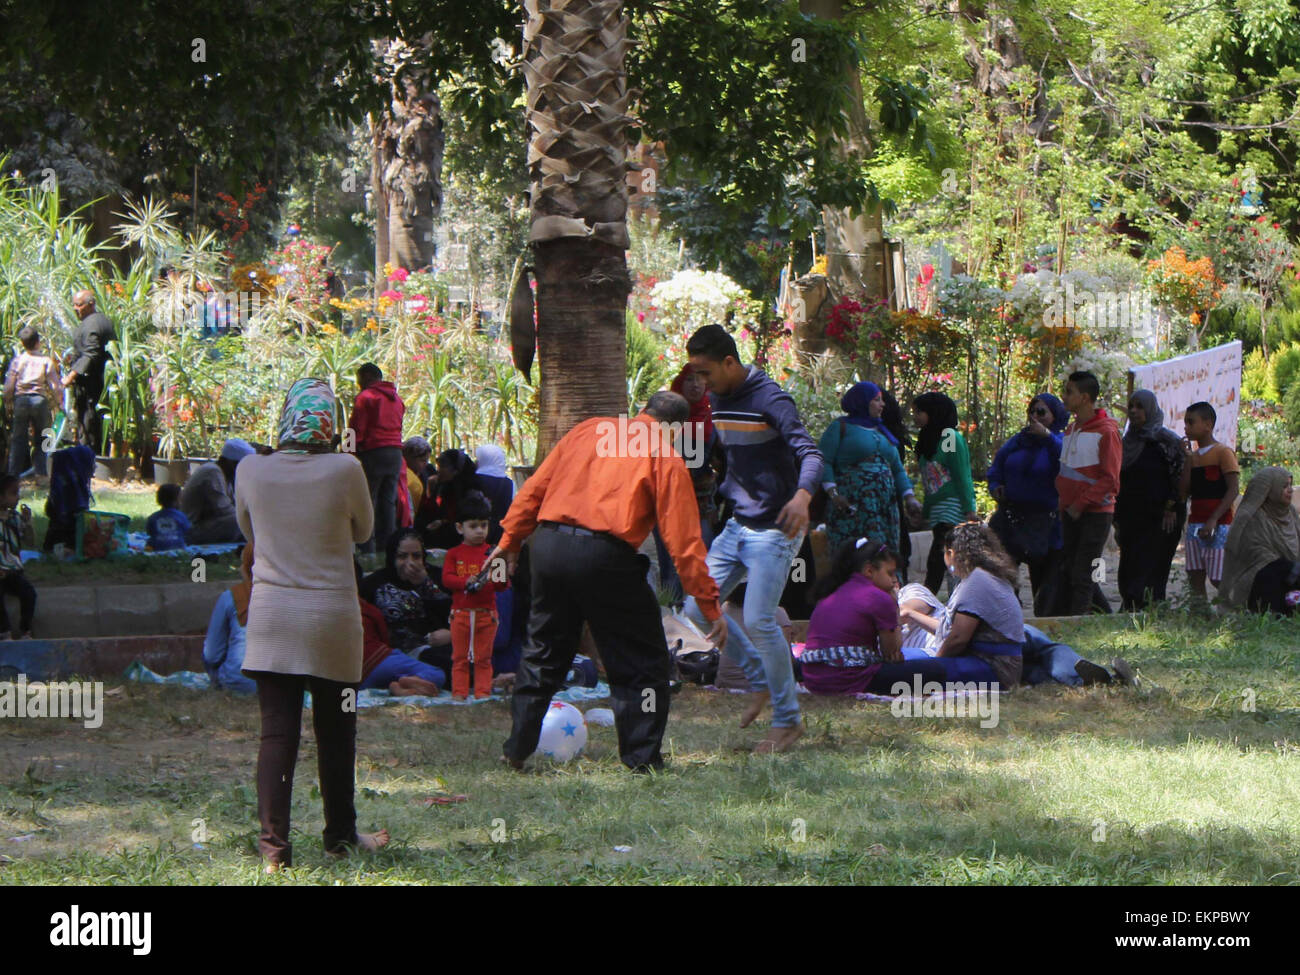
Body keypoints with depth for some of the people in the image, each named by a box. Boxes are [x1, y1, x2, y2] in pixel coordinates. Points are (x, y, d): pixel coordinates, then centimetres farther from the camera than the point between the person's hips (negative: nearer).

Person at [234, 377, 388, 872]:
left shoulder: (252, 472, -5)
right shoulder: (345, 471, -11)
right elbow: (363, 530, 5)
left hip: (271, 619, 1)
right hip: (332, 616, -1)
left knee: (277, 732, 1)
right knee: (336, 733, 13)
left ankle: (274, 843, -6)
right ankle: (341, 835, 24)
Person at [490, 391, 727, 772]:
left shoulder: (588, 430, 16)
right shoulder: (666, 460, 3)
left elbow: (535, 487, 16)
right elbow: (684, 541, -1)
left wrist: (509, 541, 24)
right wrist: (711, 606, 2)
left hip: (549, 544, 5)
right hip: (604, 555, -5)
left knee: (543, 653, 20)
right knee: (641, 662, 9)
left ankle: (517, 748, 21)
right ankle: (642, 757, 7)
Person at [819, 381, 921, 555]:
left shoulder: (882, 431, 25)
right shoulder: (840, 427, 7)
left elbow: (898, 469, 24)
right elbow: (823, 461, -3)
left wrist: (909, 497, 9)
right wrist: (833, 493, -17)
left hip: (885, 506, 6)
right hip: (851, 506, -6)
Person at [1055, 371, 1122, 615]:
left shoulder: (1106, 431, -11)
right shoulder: (1071, 430, 15)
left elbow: (1110, 480, -14)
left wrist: (1080, 504, -16)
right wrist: (1063, 500, 9)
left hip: (1095, 513, -8)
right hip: (1071, 513, 8)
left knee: (1082, 576, -10)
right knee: (1065, 573, 7)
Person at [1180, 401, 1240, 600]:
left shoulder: (1223, 452, -5)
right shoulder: (1193, 455, 16)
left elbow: (1233, 489, -13)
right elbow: (1185, 492, 8)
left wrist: (1213, 520, -20)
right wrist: (1188, 459, 1)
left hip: (1218, 525, -7)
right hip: (1195, 523, 7)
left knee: (1218, 579, -10)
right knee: (1195, 576, 2)